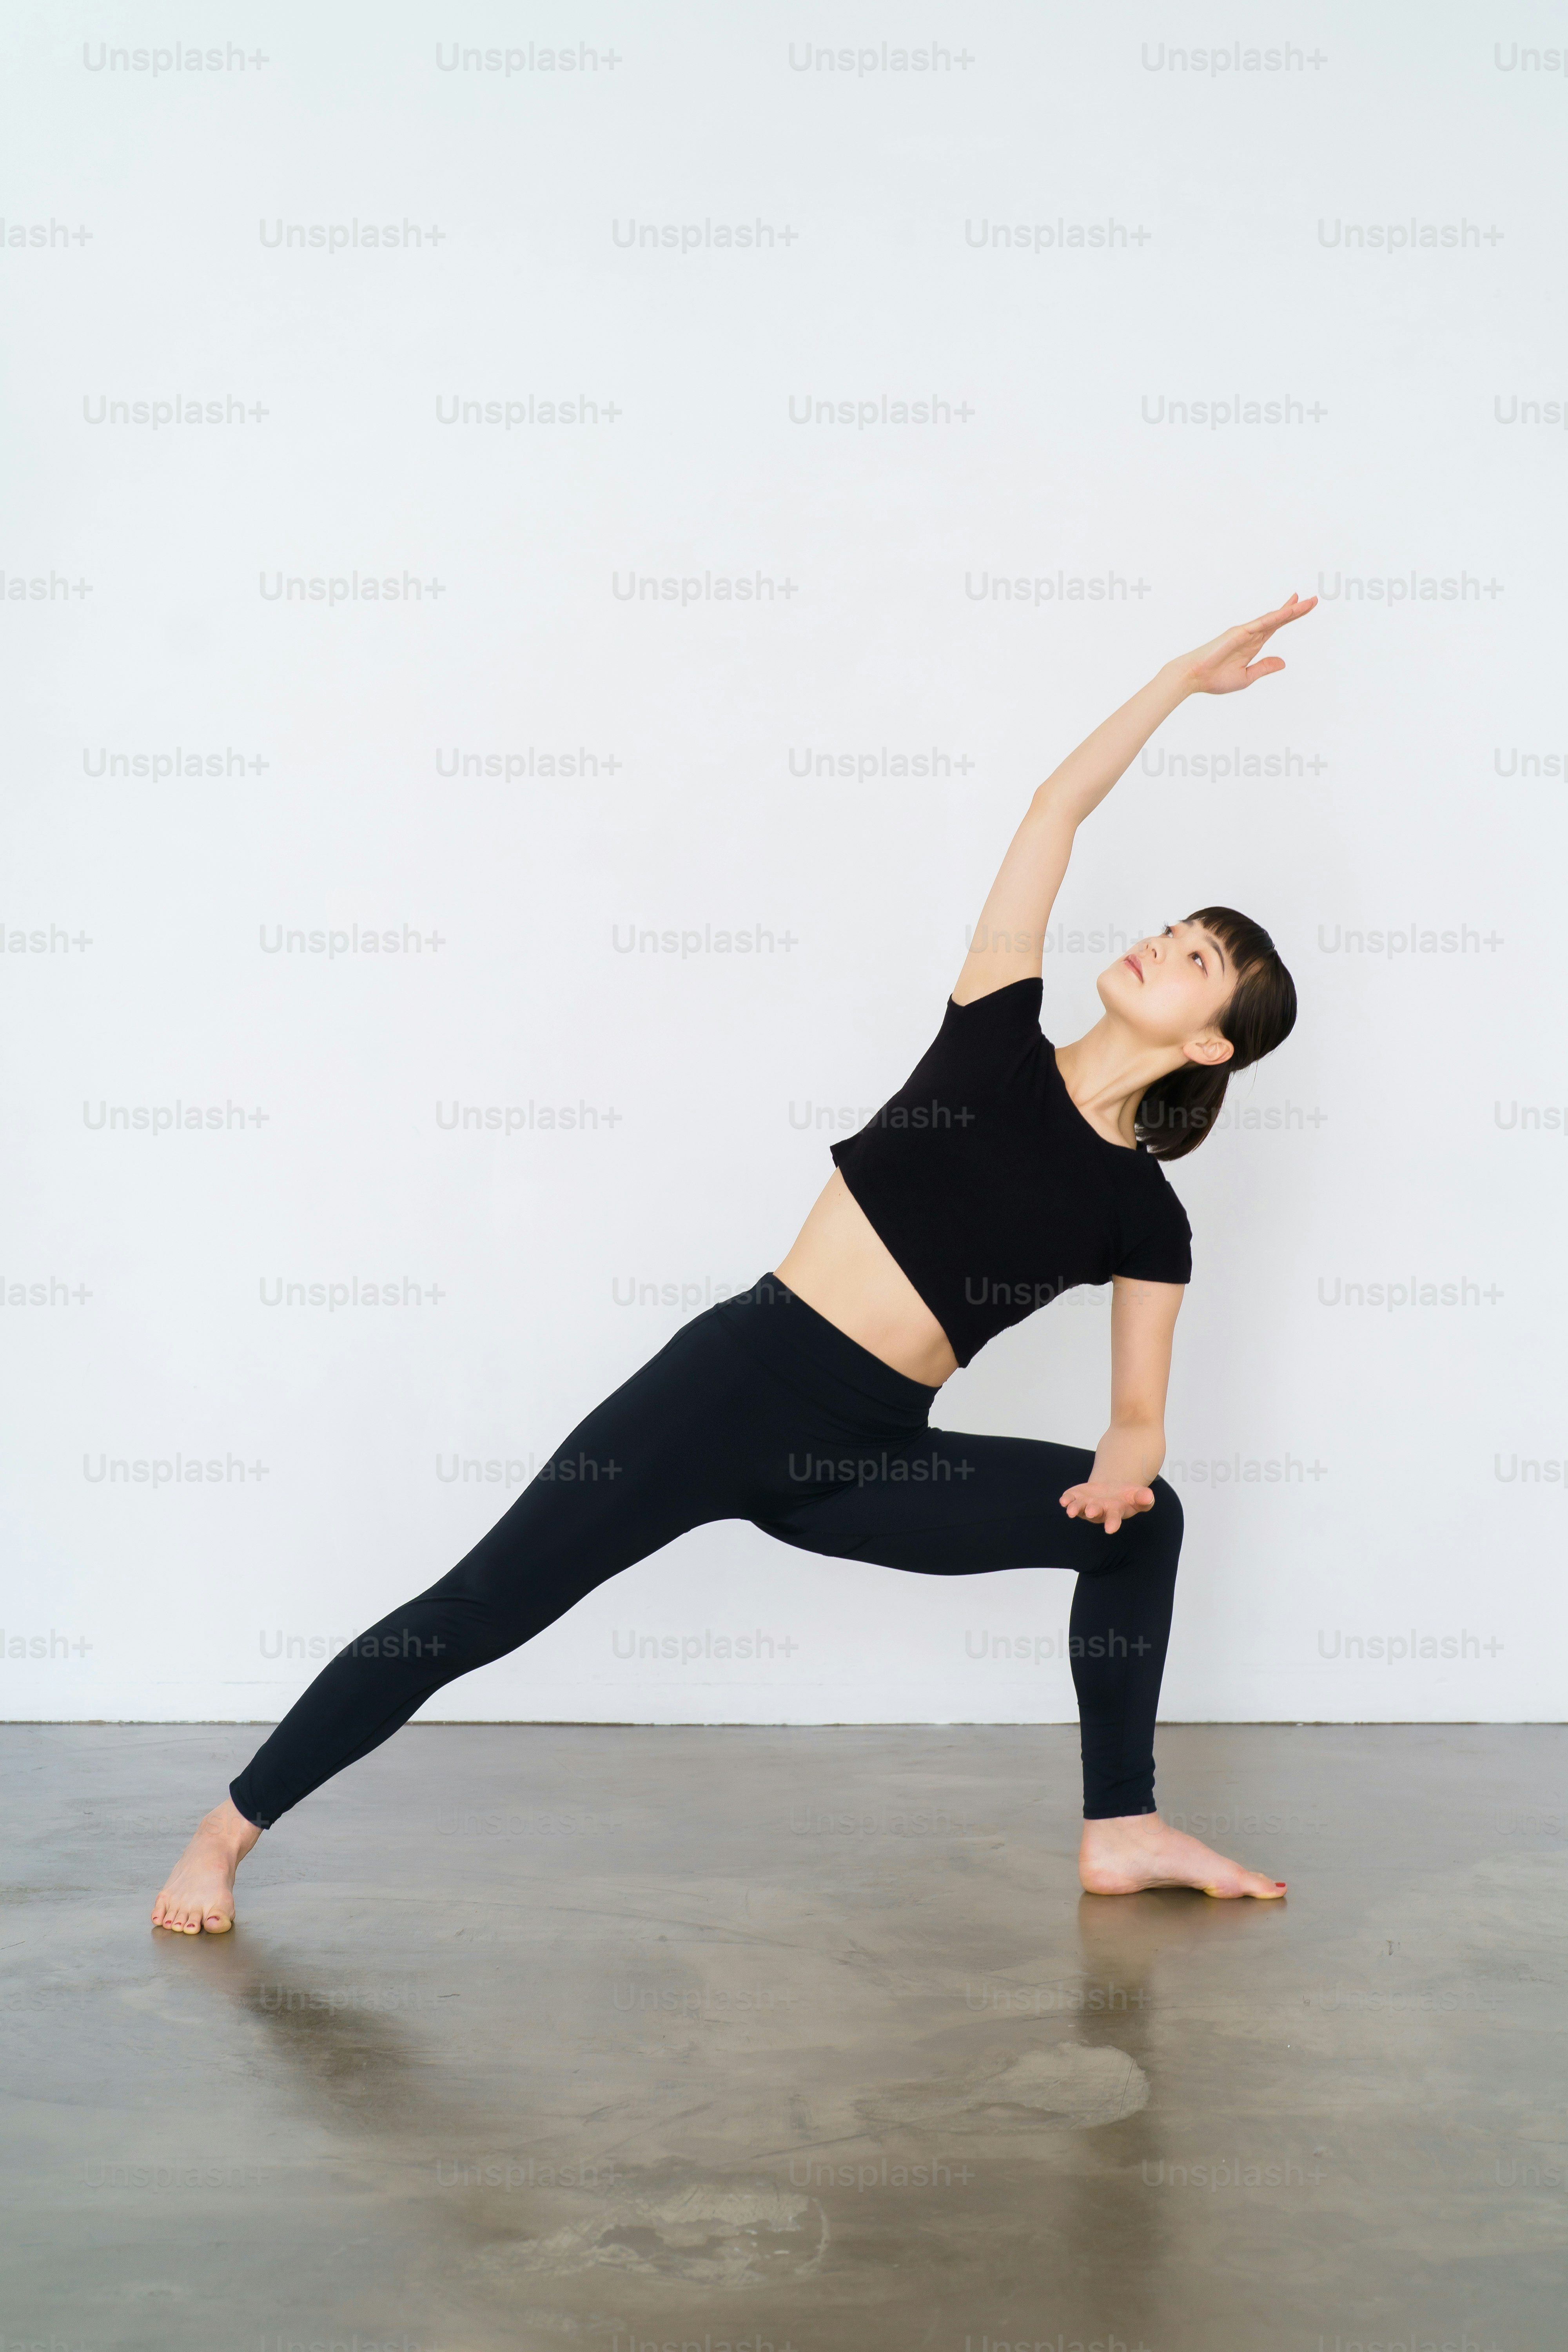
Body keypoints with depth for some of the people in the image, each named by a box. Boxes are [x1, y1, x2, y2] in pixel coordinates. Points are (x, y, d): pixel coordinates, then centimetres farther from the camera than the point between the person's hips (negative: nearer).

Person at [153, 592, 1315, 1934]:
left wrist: (1124, 1459, -15)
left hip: (861, 1465, 3)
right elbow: (1059, 805, 3)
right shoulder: (996, 1038, 1)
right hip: (730, 1383, -2)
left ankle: (1121, 1833, 11)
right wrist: (1185, 676, 5)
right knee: (471, 1614, -6)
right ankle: (226, 1833, 8)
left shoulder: (1144, 1216, 3)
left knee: (1140, 1523, -3)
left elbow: (1139, 1415, 8)